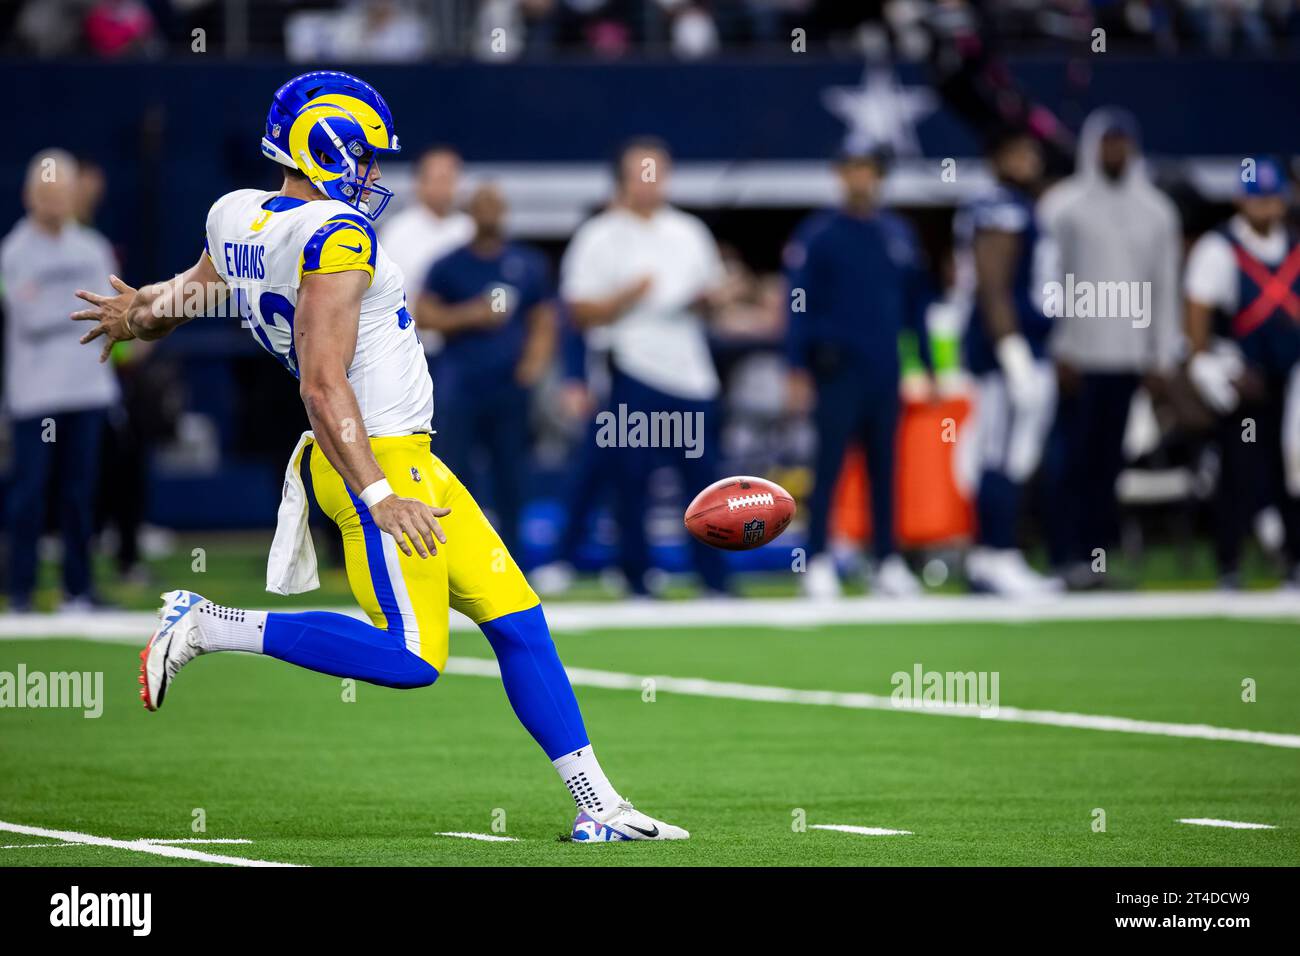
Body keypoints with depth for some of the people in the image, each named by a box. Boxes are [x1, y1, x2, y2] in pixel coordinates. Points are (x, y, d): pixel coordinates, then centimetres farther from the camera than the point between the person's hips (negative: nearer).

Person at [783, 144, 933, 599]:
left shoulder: (899, 234, 11)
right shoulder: (817, 234, -2)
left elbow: (916, 302, 16)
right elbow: (799, 302, -5)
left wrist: (926, 363, 13)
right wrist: (798, 369, -11)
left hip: (886, 369, 4)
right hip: (838, 368, -4)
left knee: (884, 465, 7)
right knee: (829, 462, -5)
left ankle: (887, 562, 12)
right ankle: (818, 562, -3)